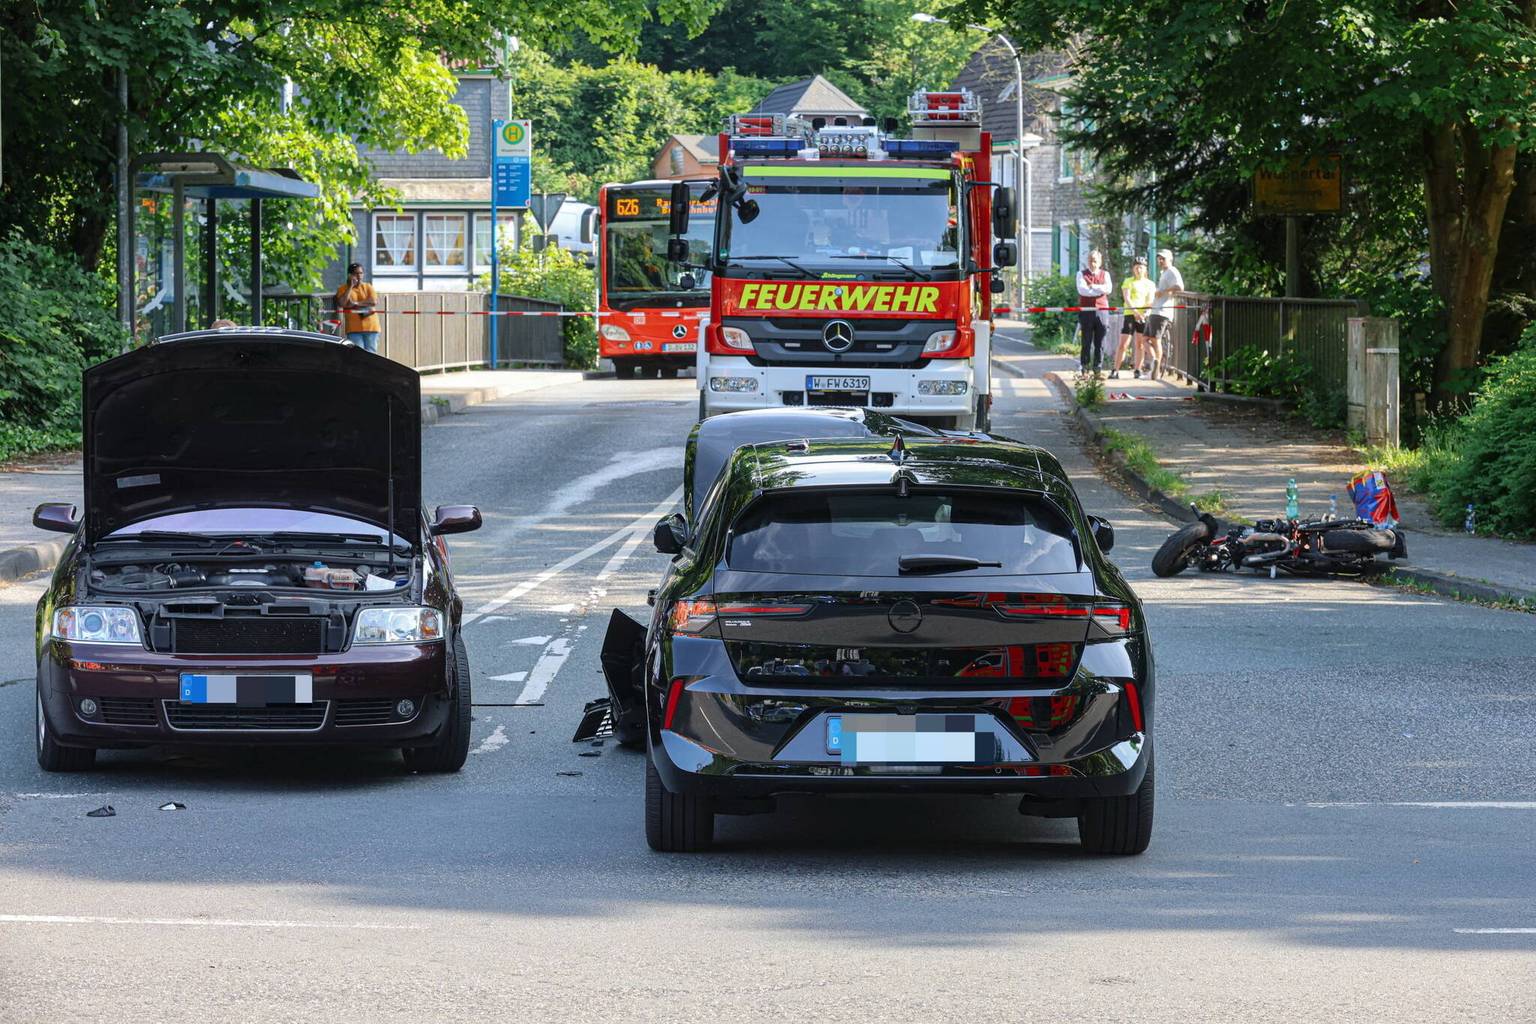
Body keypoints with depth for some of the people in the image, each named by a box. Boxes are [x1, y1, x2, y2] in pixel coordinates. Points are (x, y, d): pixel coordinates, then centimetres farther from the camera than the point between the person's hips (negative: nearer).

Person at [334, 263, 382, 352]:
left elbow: (374, 302, -3)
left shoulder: (368, 287, 11)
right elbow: (341, 303, -11)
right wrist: (350, 286, -7)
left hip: (370, 327, 2)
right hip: (354, 328, -2)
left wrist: (356, 303, -9)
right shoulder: (343, 289, 7)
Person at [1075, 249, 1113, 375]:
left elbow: (1108, 288, -4)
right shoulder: (1081, 274, 8)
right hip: (1086, 311, -2)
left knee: (1100, 343, 2)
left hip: (1102, 310, 2)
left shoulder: (1105, 274, 14)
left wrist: (1092, 286, -9)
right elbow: (1082, 290, -9)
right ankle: (1084, 369, 2)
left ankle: (1097, 369, 7)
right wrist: (1100, 289, -5)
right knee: (1087, 342, -2)